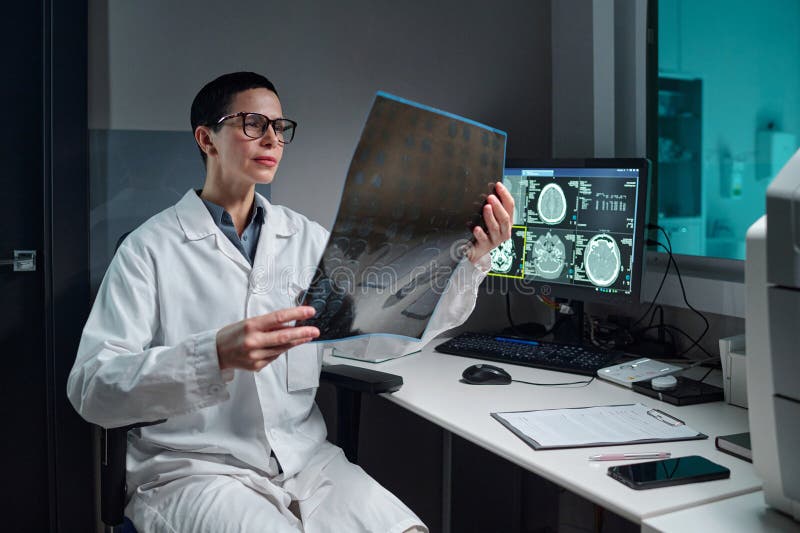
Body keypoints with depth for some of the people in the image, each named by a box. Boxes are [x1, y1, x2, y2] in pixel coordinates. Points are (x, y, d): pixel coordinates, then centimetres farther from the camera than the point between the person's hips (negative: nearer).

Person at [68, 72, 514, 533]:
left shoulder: (306, 238, 9)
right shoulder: (151, 248, -5)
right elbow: (92, 389, -14)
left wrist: (472, 258, -13)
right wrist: (217, 356, -30)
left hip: (306, 461, 4)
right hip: (194, 472, -4)